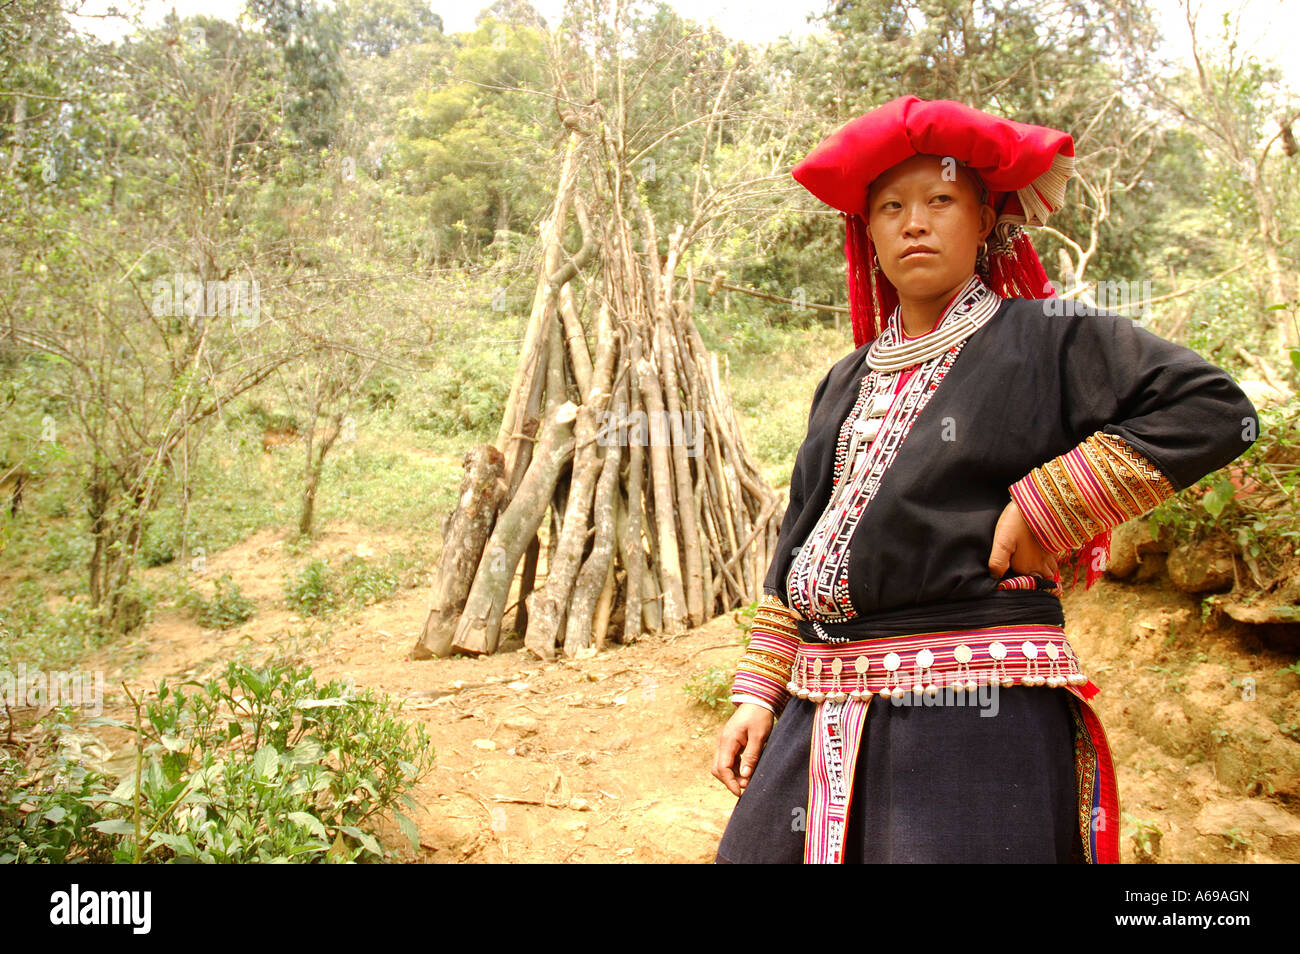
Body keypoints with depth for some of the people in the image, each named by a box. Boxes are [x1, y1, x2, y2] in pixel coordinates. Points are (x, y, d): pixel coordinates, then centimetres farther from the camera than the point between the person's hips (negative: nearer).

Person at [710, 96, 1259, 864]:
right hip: (822, 714, 6)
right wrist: (758, 692, 12)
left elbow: (1215, 409, -8)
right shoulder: (846, 382, 17)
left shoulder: (1046, 340, 1)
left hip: (978, 714, -5)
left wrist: (1046, 511, -11)